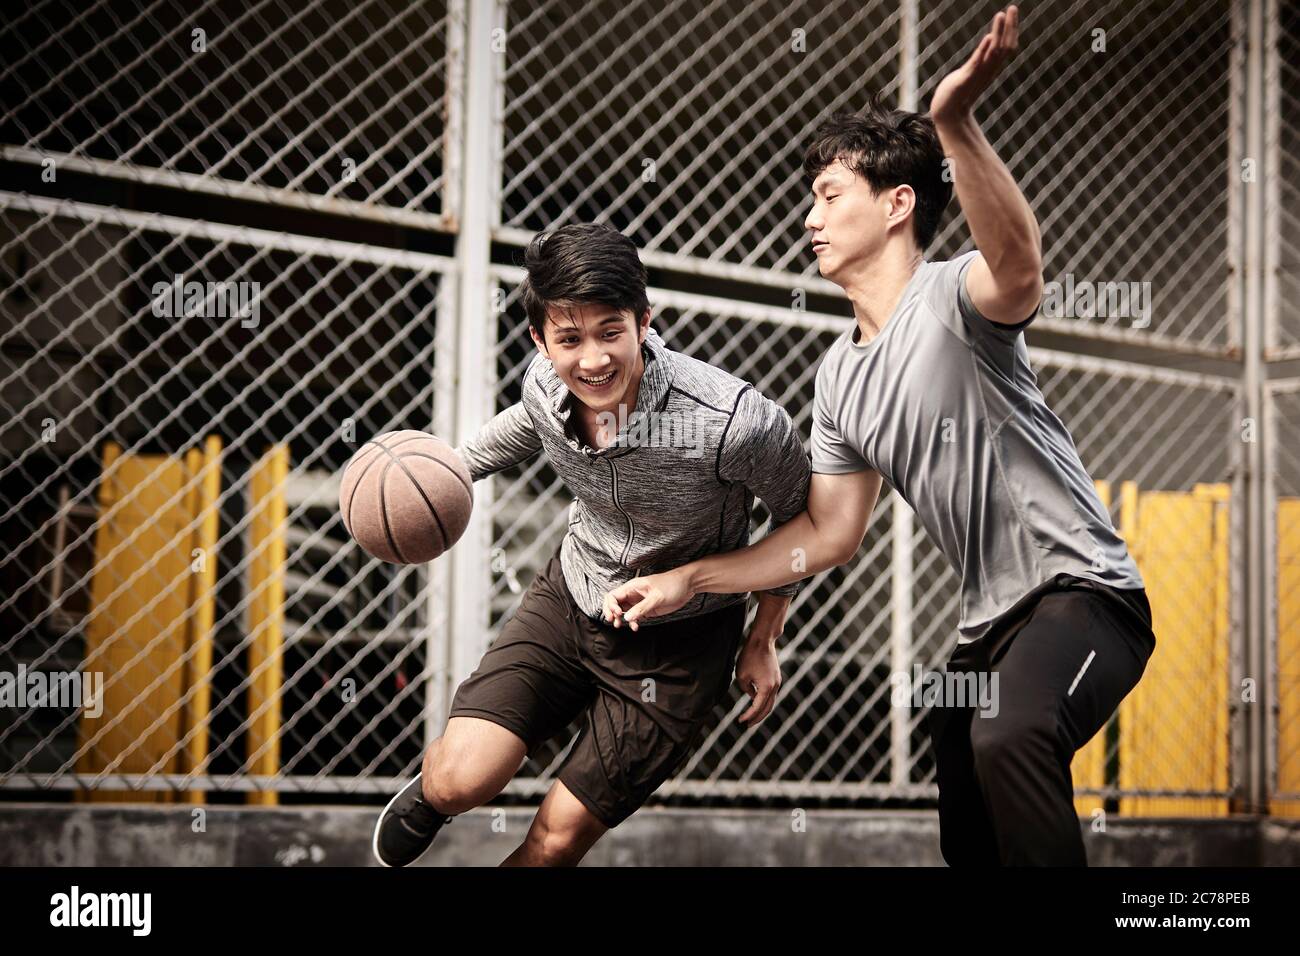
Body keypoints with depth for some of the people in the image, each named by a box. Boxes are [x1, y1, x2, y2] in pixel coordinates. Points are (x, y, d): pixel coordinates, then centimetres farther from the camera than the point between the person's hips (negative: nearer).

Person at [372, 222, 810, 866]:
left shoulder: (735, 422, -32)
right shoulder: (546, 382, -16)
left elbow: (803, 515, -11)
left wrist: (763, 639, -4)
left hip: (678, 640, -3)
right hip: (570, 596, 3)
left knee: (557, 838, -2)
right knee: (460, 783, -13)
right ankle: (432, 791, 26)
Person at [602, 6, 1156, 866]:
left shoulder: (952, 297, -13)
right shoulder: (841, 375, 12)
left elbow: (1020, 269, -40)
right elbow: (830, 534, 16)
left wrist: (955, 124, -54)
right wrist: (689, 581, 11)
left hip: (1080, 592, -9)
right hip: (989, 622, 9)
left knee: (1007, 738, -38)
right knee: (969, 846, 13)